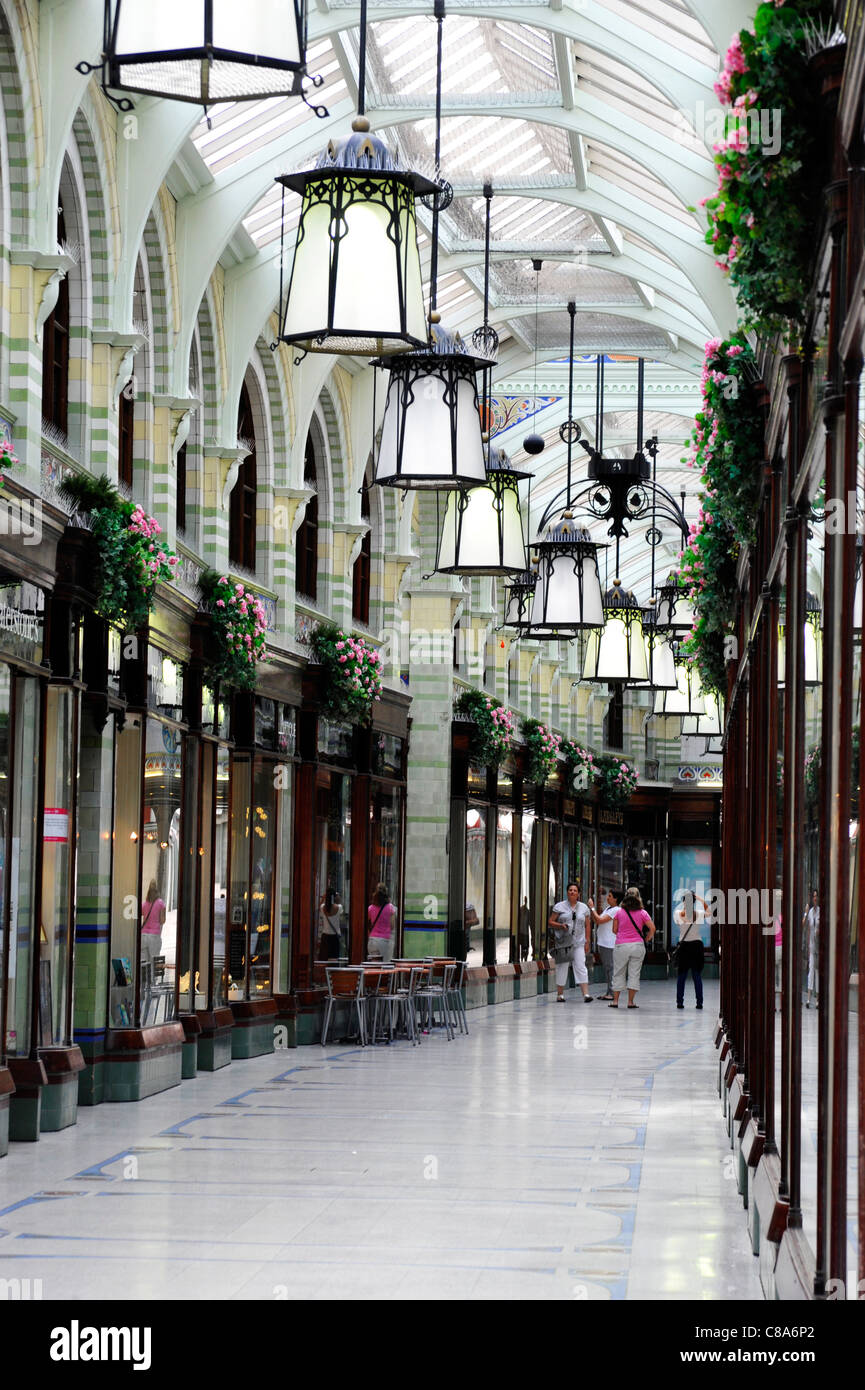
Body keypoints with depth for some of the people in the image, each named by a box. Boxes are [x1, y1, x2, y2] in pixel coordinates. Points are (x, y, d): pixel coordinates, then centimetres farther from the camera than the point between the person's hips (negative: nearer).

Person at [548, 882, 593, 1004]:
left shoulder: (583, 907, 10)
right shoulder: (560, 906, 3)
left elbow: (587, 925, 12)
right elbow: (551, 922, 2)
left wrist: (587, 941, 5)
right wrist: (561, 926, -16)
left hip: (578, 943, 1)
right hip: (563, 942, -1)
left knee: (581, 967, -8)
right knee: (562, 968, 1)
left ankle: (586, 994, -14)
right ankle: (560, 995, 10)